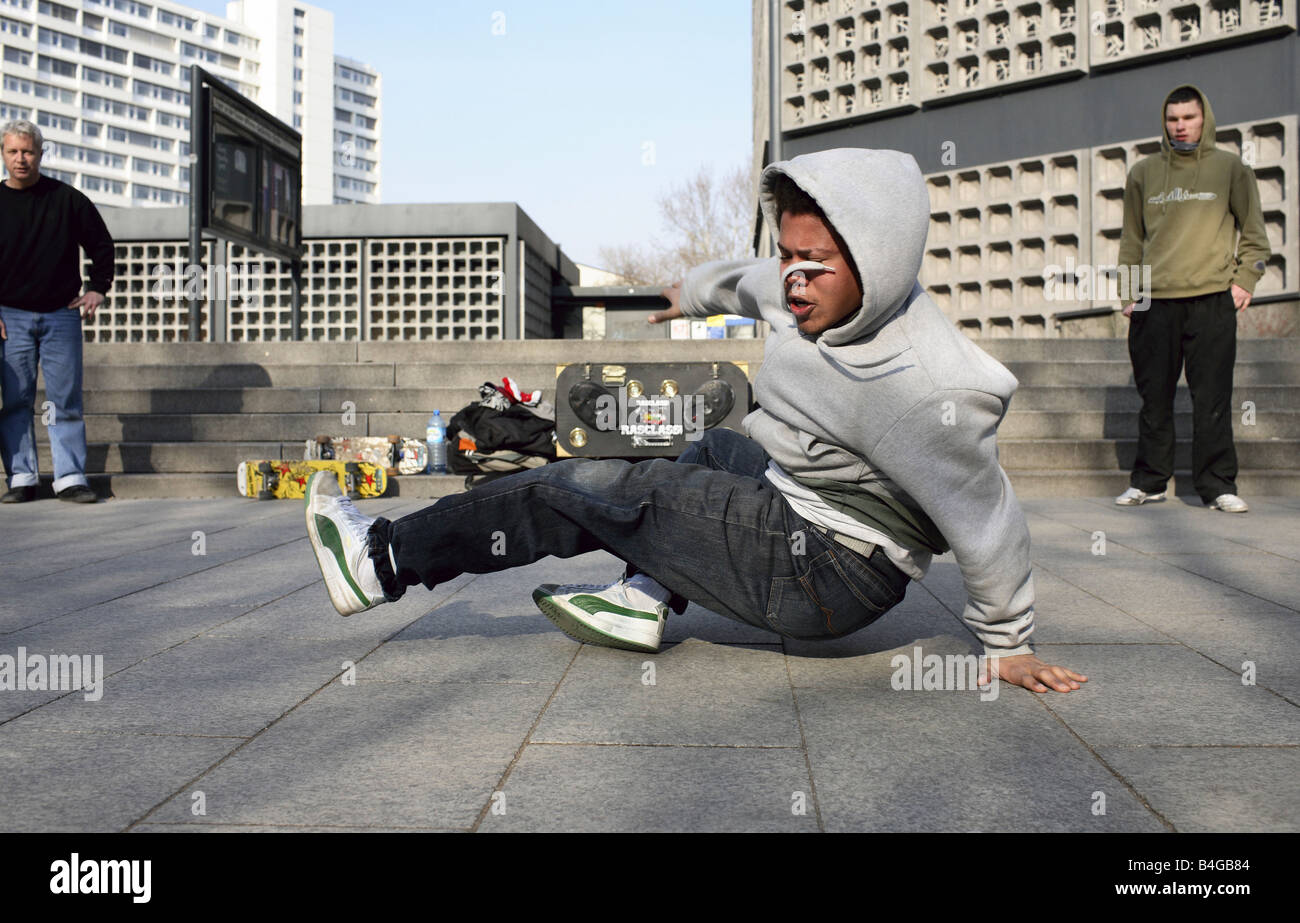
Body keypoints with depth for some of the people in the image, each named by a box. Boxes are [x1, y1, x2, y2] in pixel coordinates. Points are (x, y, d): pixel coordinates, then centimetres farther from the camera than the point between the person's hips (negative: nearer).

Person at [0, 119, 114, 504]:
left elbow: (102, 244, 15)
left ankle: (71, 477, 3)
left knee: (66, 399, 0)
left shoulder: (67, 199, 4)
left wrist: (98, 288, 5)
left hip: (61, 314, 0)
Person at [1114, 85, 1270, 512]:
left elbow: (1253, 231, 8)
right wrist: (1128, 290, 7)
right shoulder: (1143, 173, 11)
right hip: (1154, 302, 2)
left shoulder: (1231, 168, 6)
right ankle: (1149, 480, 15)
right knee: (1155, 396, 6)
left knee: (1213, 398, -2)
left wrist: (1244, 279, -2)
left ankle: (1217, 485, 4)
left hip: (1213, 300, -2)